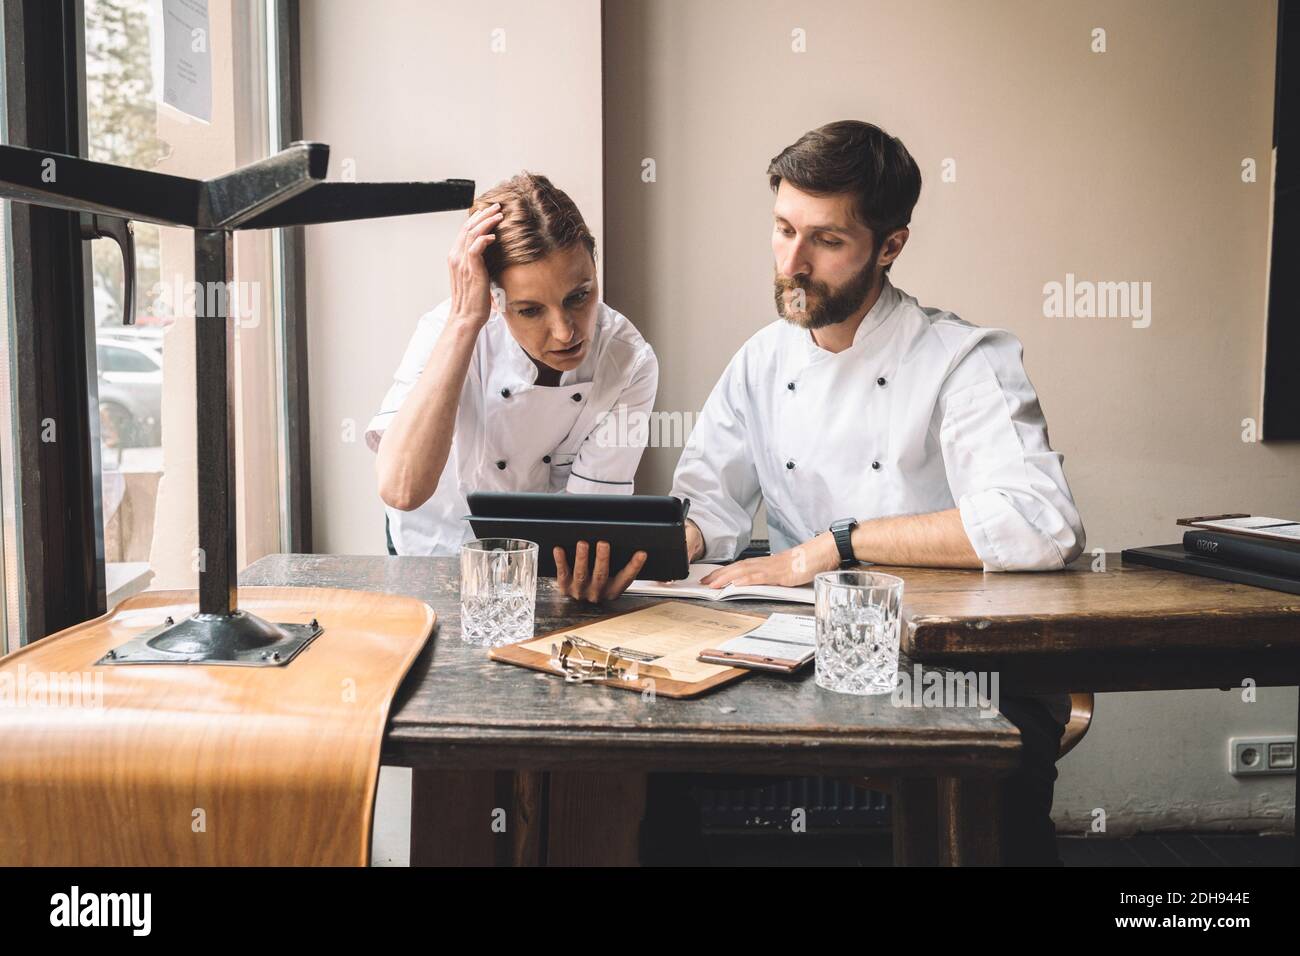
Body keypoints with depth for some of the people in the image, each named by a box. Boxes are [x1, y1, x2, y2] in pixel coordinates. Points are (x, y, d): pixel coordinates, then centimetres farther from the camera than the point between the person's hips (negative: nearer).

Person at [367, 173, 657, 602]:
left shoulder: (630, 365, -19)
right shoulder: (445, 330, -24)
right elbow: (400, 490, -39)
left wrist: (586, 572, -38)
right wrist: (464, 320, -39)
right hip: (442, 549, -3)